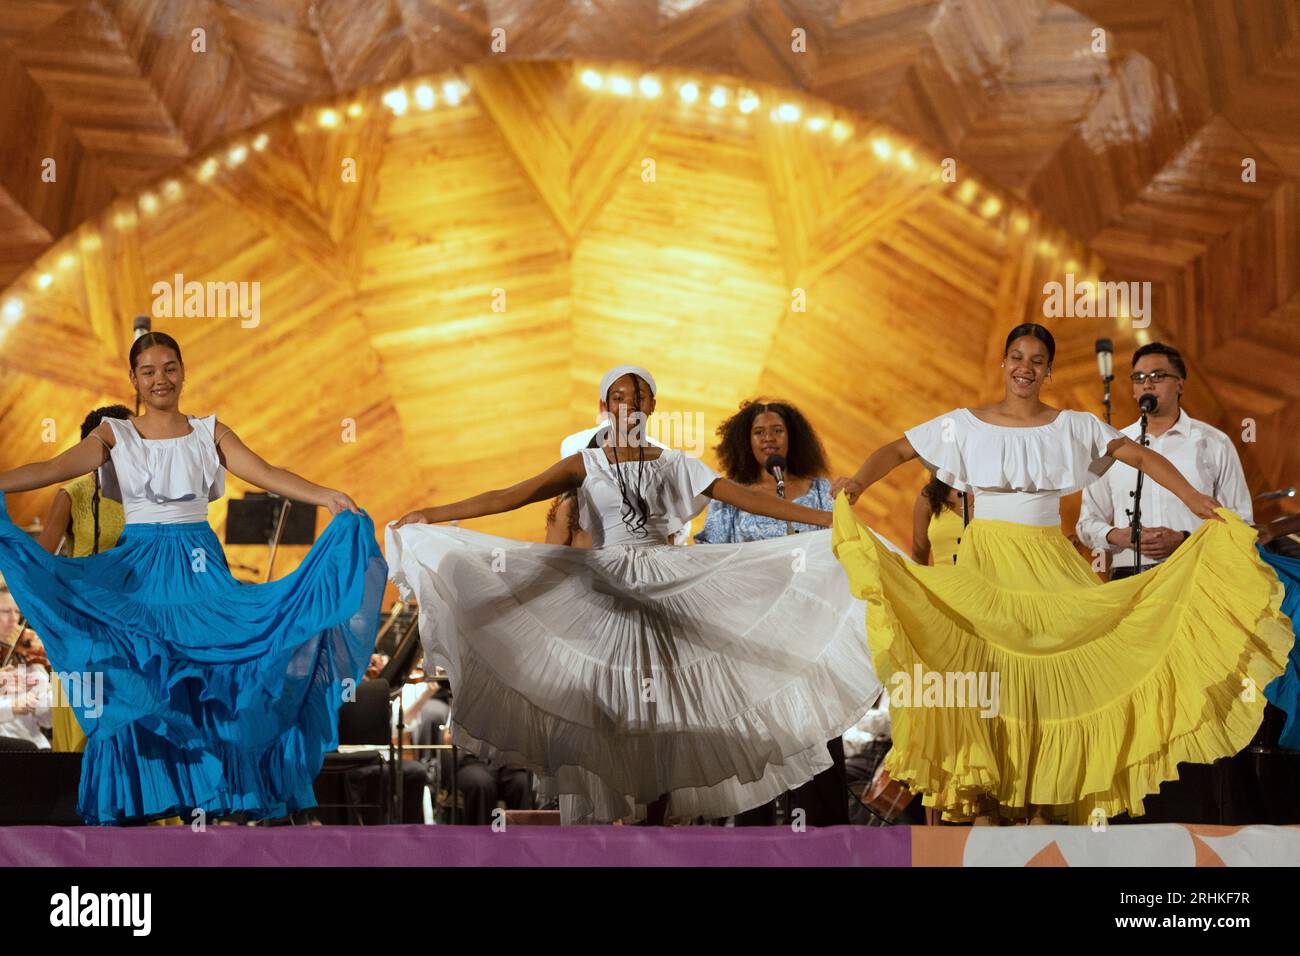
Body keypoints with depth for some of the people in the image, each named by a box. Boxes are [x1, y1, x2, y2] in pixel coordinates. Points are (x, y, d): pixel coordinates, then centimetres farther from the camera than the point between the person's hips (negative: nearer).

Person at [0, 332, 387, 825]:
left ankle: (212, 793, 3)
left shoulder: (210, 432, 8)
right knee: (131, 680, -5)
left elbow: (266, 474, -4)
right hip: (137, 569, -1)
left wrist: (326, 497, -20)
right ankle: (129, 800, 3)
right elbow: (55, 469, -9)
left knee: (209, 674, -4)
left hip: (199, 567, 1)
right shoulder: (115, 434, 6)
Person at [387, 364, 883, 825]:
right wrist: (430, 515, -15)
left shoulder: (675, 465, 5)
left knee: (663, 710, -1)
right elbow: (509, 497, -6)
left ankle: (656, 815, 7)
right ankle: (595, 818, -1)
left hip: (666, 593, 1)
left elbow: (748, 498, -1)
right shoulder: (585, 465, 2)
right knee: (599, 709, -6)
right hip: (602, 597, -1)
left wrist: (826, 519, -8)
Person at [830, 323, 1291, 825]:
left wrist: (1192, 499, -10)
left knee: (1049, 670, -3)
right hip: (986, 564, -1)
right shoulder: (965, 424, 4)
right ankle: (982, 801, 1)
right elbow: (896, 451, 3)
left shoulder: (1074, 427, 5)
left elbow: (1143, 457, 3)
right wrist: (858, 481, -16)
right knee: (981, 673, -5)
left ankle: (1040, 804, 5)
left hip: (1050, 567, 1)